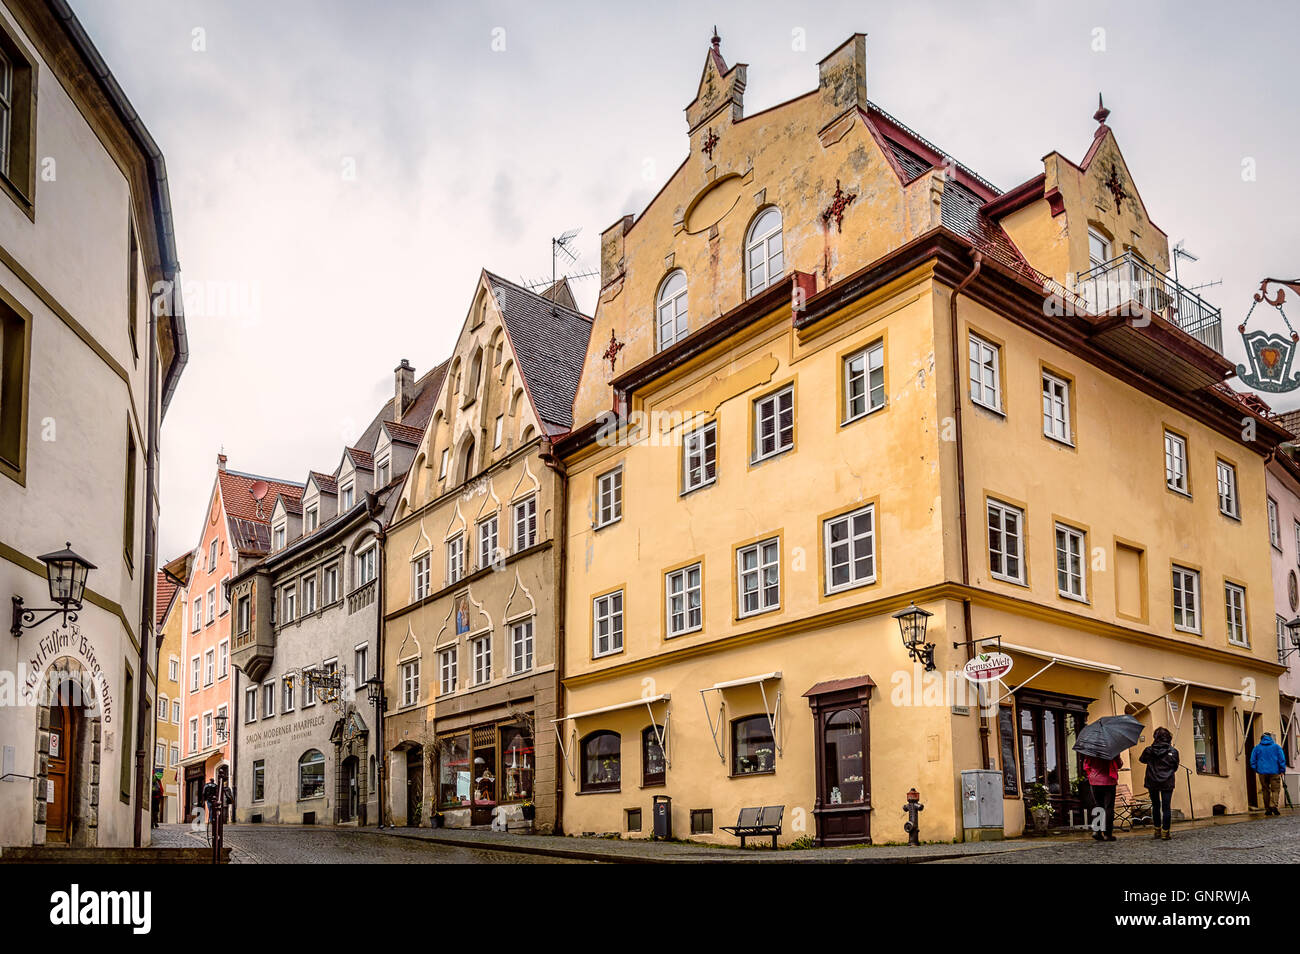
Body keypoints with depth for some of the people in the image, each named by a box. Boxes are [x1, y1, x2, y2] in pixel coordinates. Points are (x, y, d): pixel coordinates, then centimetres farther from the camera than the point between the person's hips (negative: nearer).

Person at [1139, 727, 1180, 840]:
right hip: (1167, 783, -1)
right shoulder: (1173, 752, -8)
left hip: (1152, 783, 1)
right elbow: (1175, 768, 5)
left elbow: (1142, 759, 14)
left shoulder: (1149, 750, -6)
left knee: (1156, 806, 15)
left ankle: (1157, 830, 21)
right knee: (1166, 807, 3)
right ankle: (1165, 832, 2)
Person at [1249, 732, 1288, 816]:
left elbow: (1252, 761, 5)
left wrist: (1256, 770, 14)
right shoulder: (1276, 747, 4)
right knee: (1276, 790, -1)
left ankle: (1267, 809, 7)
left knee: (1266, 791, 9)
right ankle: (1274, 806, -22)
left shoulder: (1257, 748, 8)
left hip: (1262, 772, 2)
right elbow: (1282, 759, -3)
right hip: (1274, 772, -2)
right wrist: (1282, 770, 2)